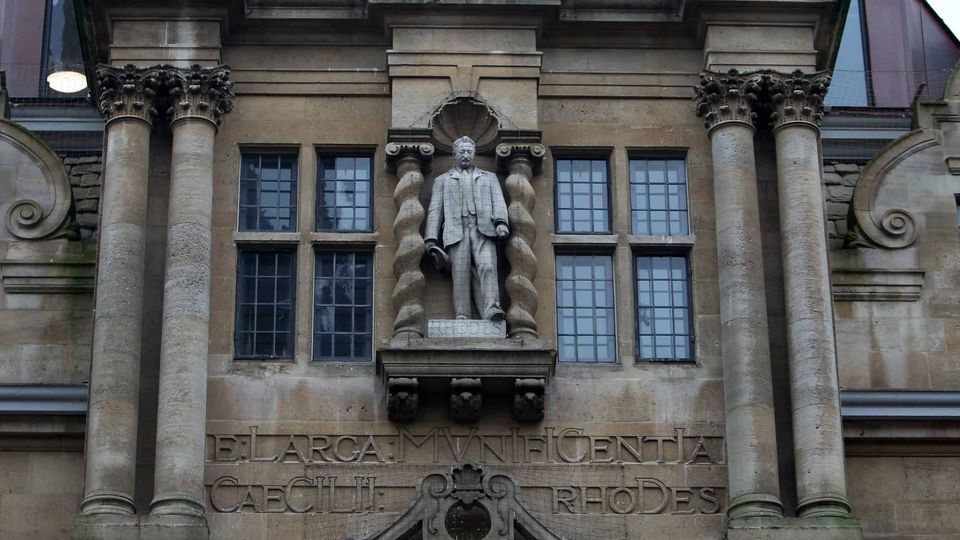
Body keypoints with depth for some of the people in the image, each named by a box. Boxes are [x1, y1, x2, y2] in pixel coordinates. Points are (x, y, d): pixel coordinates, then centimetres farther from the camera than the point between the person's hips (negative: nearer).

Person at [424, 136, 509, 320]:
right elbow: (435, 210, 18)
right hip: (457, 231, 0)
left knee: (487, 267, -22)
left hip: (483, 229, 0)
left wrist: (501, 222, -8)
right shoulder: (442, 180, 27)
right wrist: (431, 239, 3)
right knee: (461, 274, -12)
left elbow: (498, 202, 14)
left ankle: (492, 309, -34)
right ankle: (462, 316, -16)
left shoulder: (489, 177, 29)